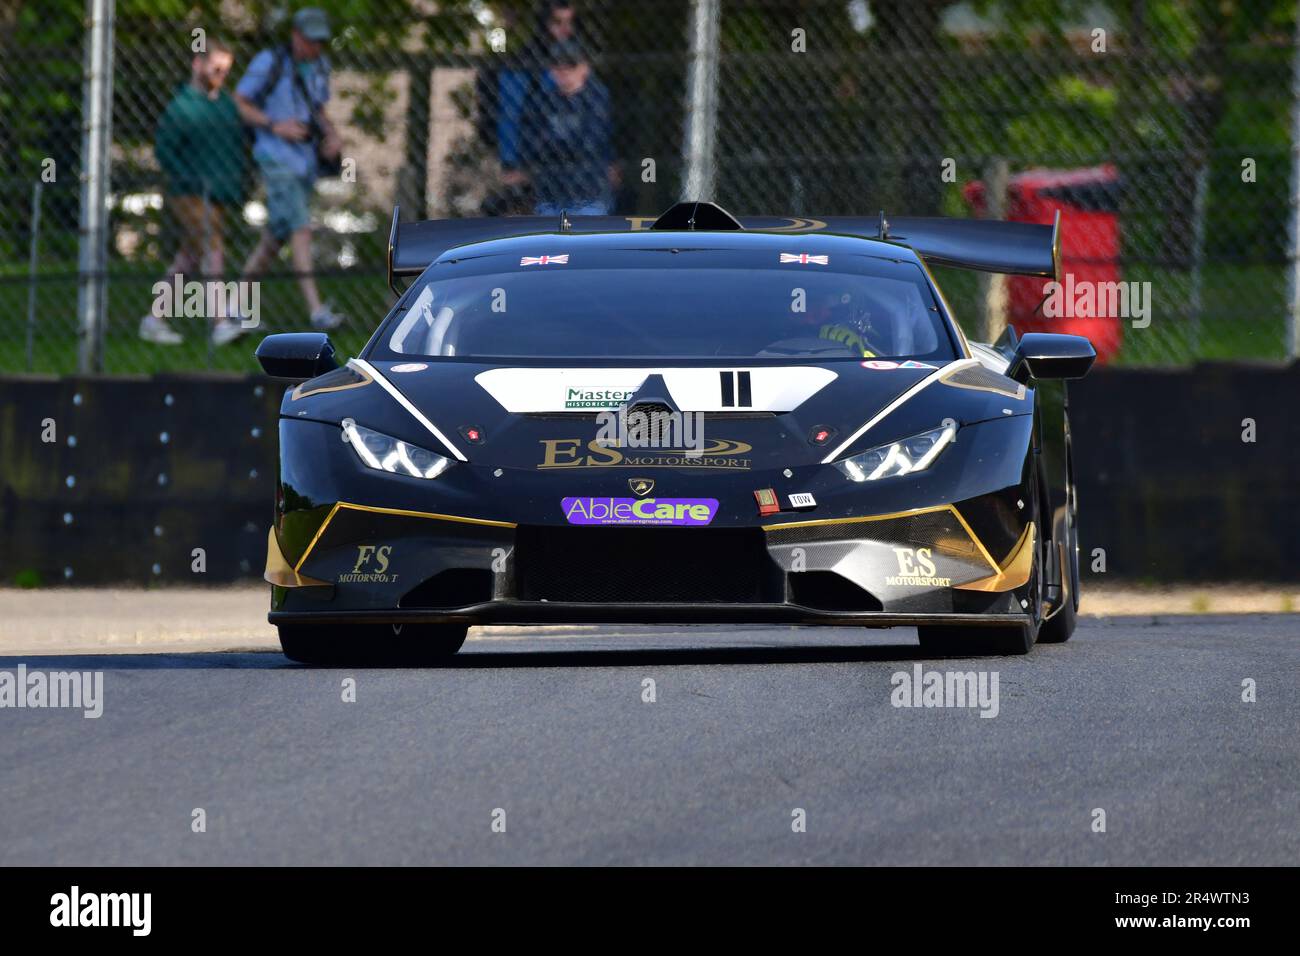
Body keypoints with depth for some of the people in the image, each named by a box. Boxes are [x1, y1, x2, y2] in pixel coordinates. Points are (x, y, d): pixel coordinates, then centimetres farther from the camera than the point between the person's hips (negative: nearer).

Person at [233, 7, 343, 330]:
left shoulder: (320, 66, 10)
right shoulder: (269, 63, -10)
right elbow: (238, 104, -7)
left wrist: (332, 135, 3)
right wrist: (276, 127, -18)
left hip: (307, 161, 7)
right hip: (277, 160, -7)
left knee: (275, 237, 11)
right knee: (301, 230, -18)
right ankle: (317, 310, -25)